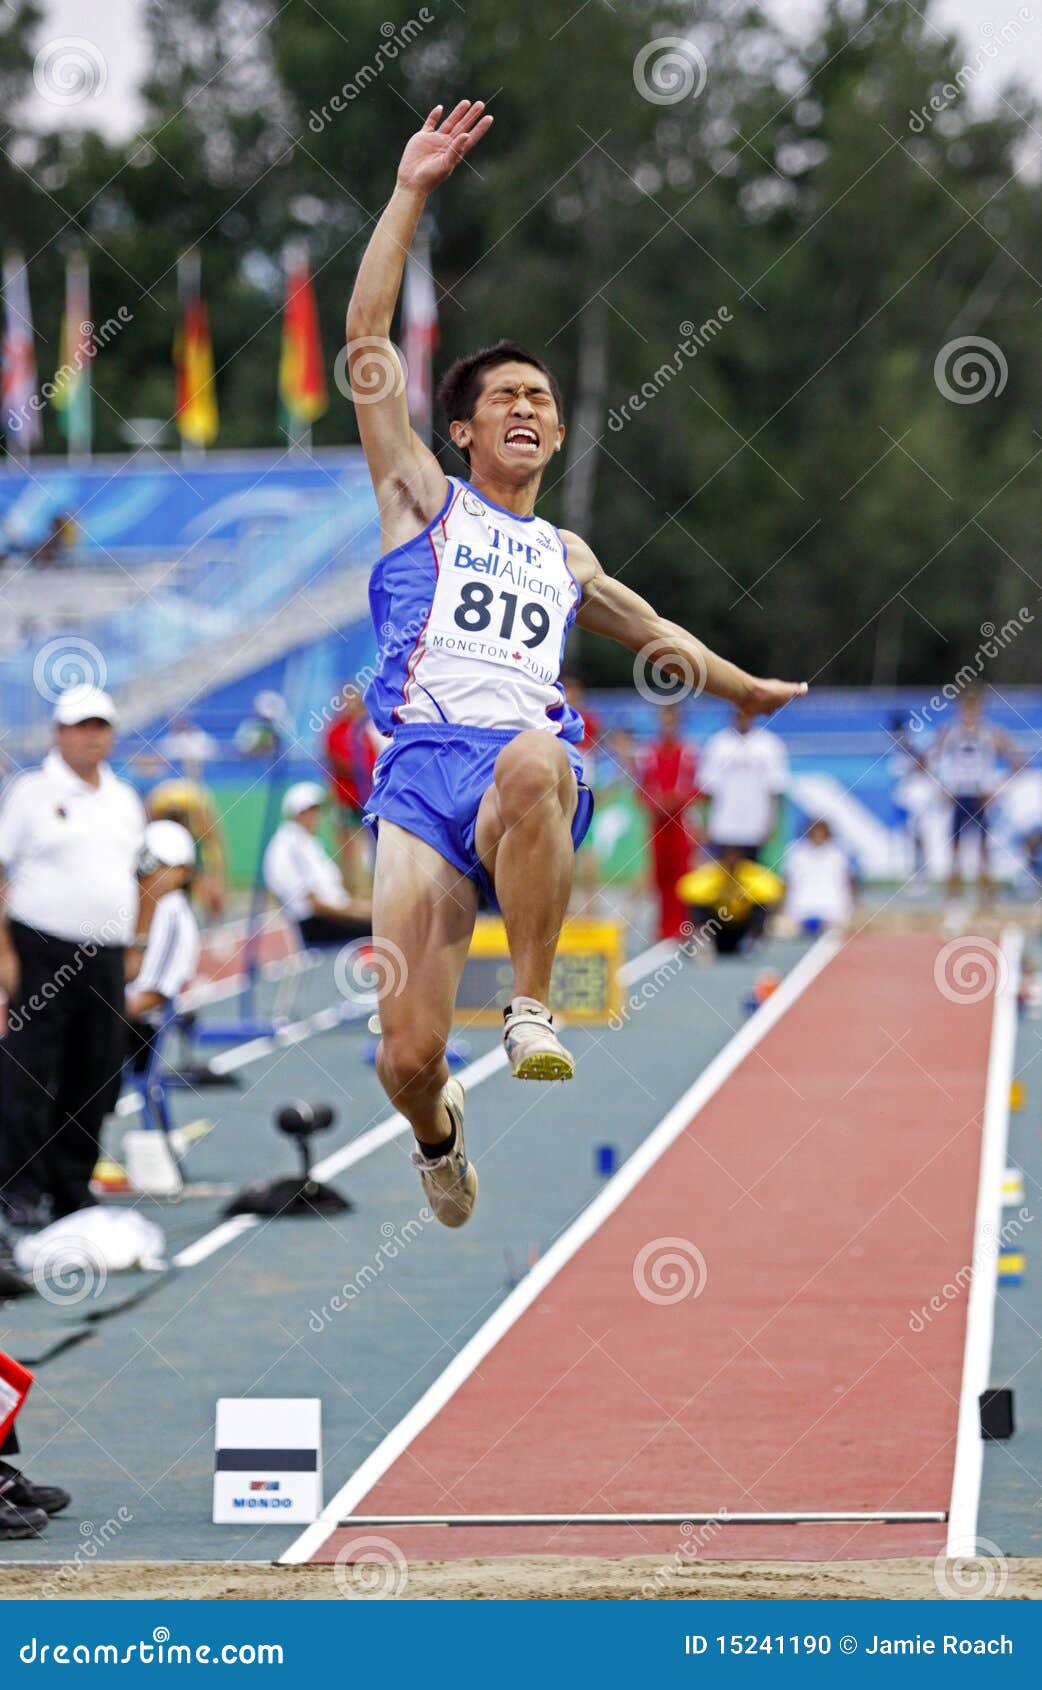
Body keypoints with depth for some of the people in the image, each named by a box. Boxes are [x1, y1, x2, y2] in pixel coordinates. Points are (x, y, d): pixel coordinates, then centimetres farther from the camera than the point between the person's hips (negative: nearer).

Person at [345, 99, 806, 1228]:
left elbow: (653, 633, 49)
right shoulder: (422, 499, 18)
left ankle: (532, 1008, -28)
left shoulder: (563, 556, 30)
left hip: (535, 767, 2)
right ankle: (438, 1134, 23)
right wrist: (411, 193, 4)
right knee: (408, 1055, -15)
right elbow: (366, 337, 8)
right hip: (423, 771, -2)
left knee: (532, 760, -41)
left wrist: (749, 691, 58)